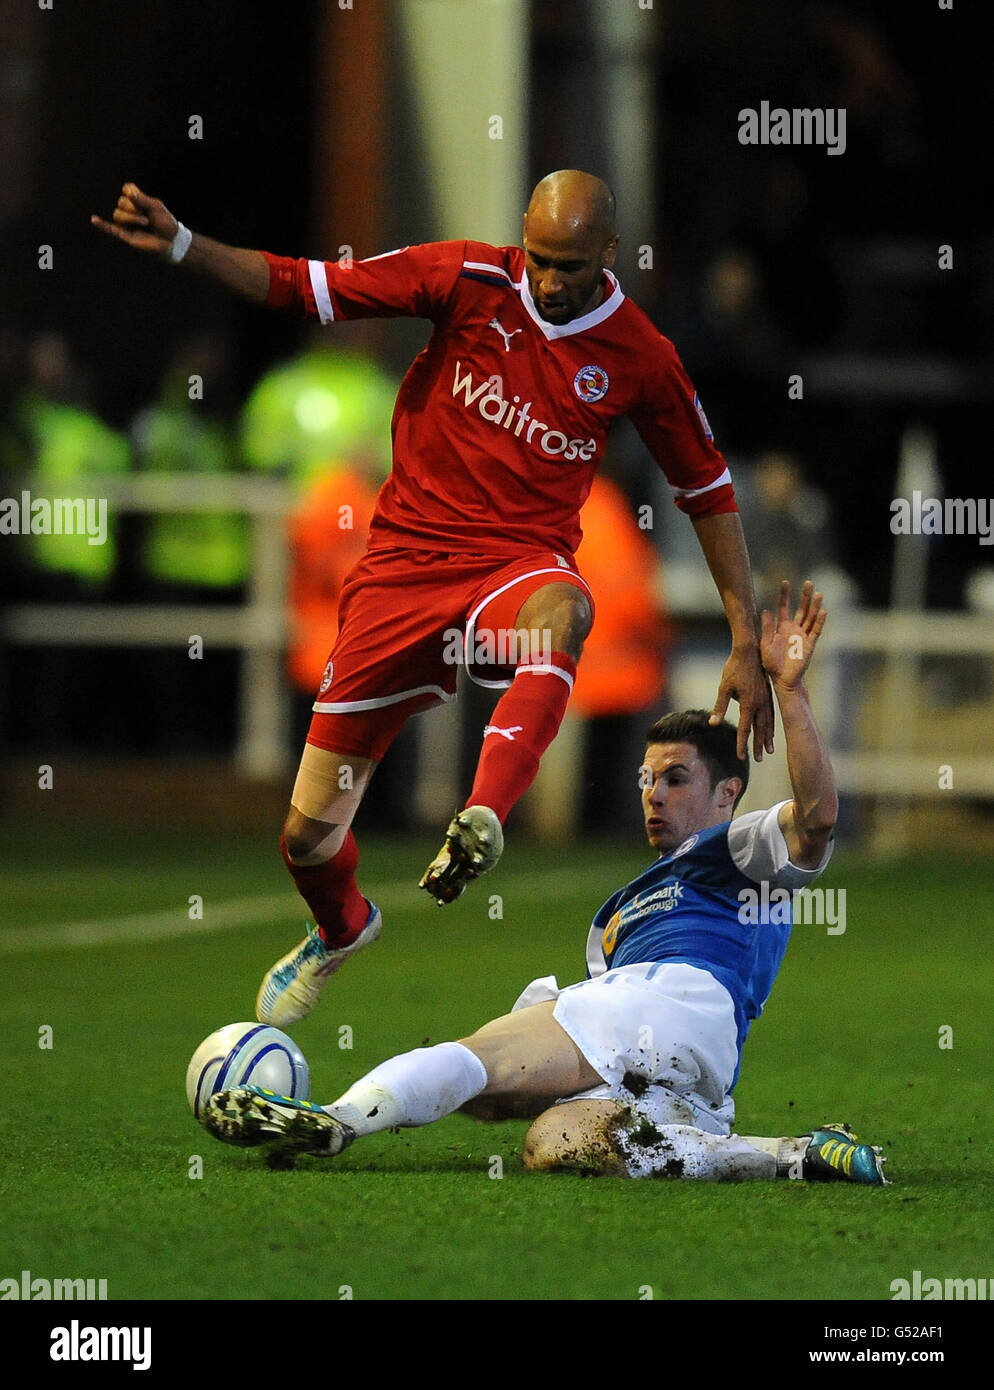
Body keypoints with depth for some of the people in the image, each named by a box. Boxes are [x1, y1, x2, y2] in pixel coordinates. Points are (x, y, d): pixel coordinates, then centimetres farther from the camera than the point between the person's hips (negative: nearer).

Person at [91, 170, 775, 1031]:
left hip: (518, 562, -1)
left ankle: (484, 818, -56)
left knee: (562, 611, -43)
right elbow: (306, 288, -1)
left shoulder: (640, 359, -2)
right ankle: (342, 929, 38)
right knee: (308, 839, 2)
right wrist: (180, 245, -14)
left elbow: (709, 491, 9)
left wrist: (747, 644, 6)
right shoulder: (469, 280, -4)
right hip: (405, 563, 1)